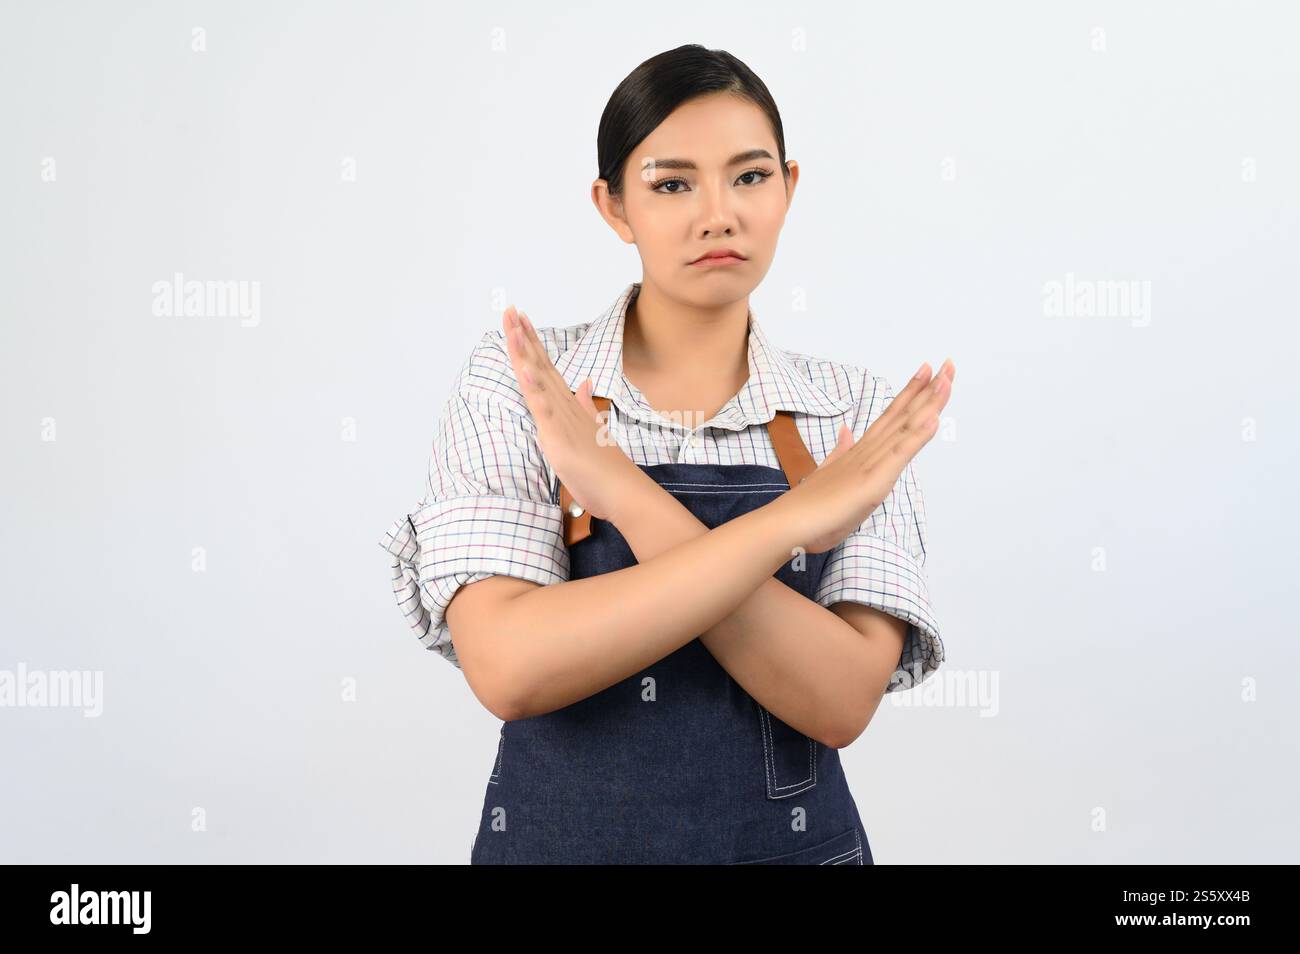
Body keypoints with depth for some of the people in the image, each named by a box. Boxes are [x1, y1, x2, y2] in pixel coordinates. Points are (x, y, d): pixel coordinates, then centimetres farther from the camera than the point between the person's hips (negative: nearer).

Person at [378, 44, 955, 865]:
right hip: (557, 835, -1)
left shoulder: (857, 412, -7)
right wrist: (792, 516, -24)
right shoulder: (514, 382, -10)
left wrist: (622, 491, -24)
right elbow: (508, 668, -22)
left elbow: (842, 700, -18)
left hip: (791, 841, 1)